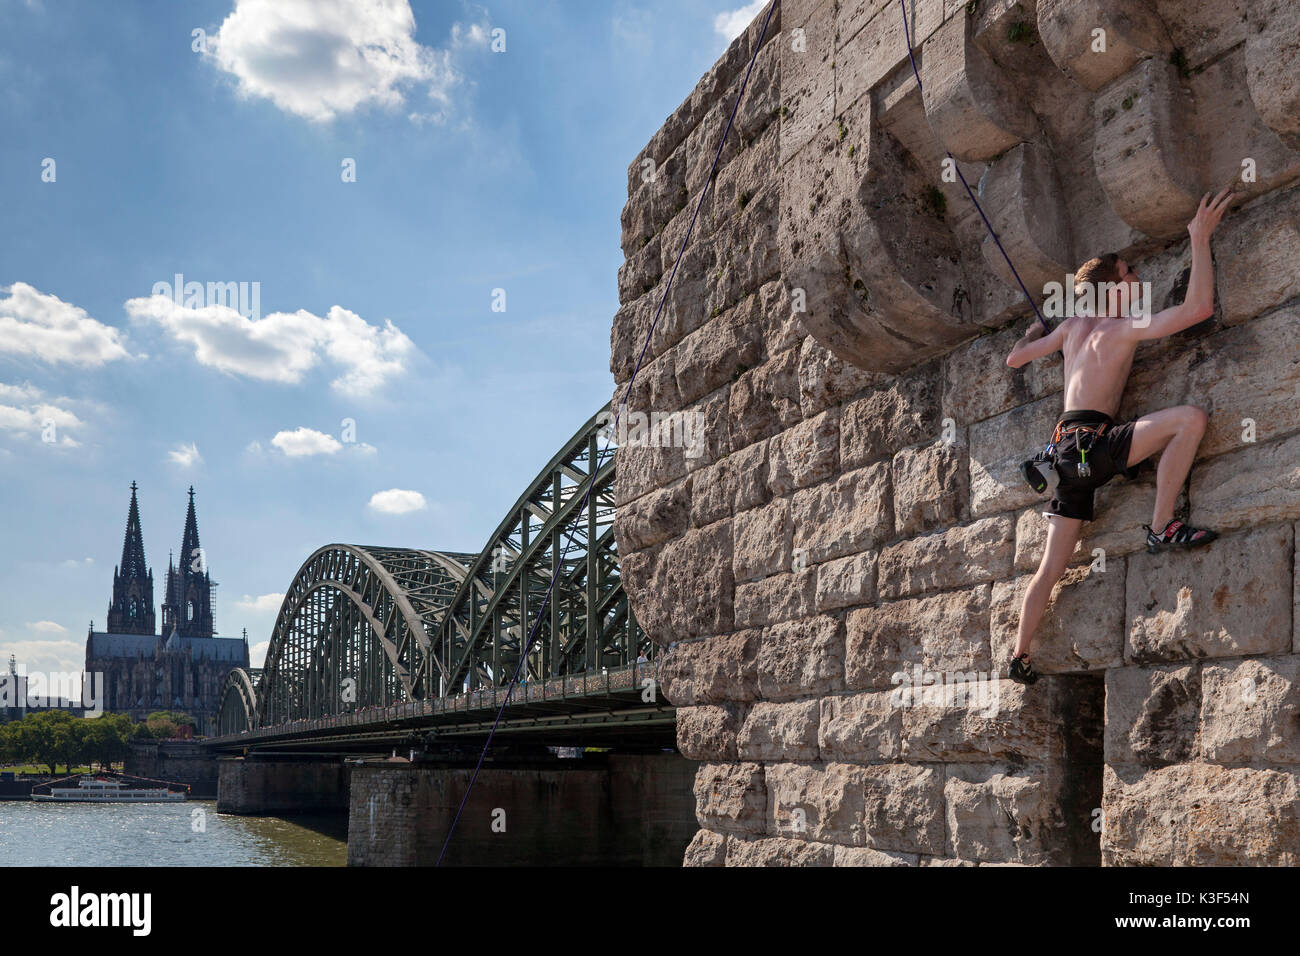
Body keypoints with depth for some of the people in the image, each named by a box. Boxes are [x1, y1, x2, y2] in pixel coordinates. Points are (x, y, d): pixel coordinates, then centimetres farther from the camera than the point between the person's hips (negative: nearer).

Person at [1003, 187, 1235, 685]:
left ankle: (1019, 656, 13)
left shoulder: (1073, 326, 17)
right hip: (1092, 443, -8)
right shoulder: (1126, 327, -3)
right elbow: (1199, 308, -13)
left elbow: (1015, 359, 28)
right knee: (1190, 417, -18)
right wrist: (1200, 239, -6)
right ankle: (1162, 528, -16)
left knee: (1052, 566, 11)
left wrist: (1035, 332, 47)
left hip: (1069, 452, 8)